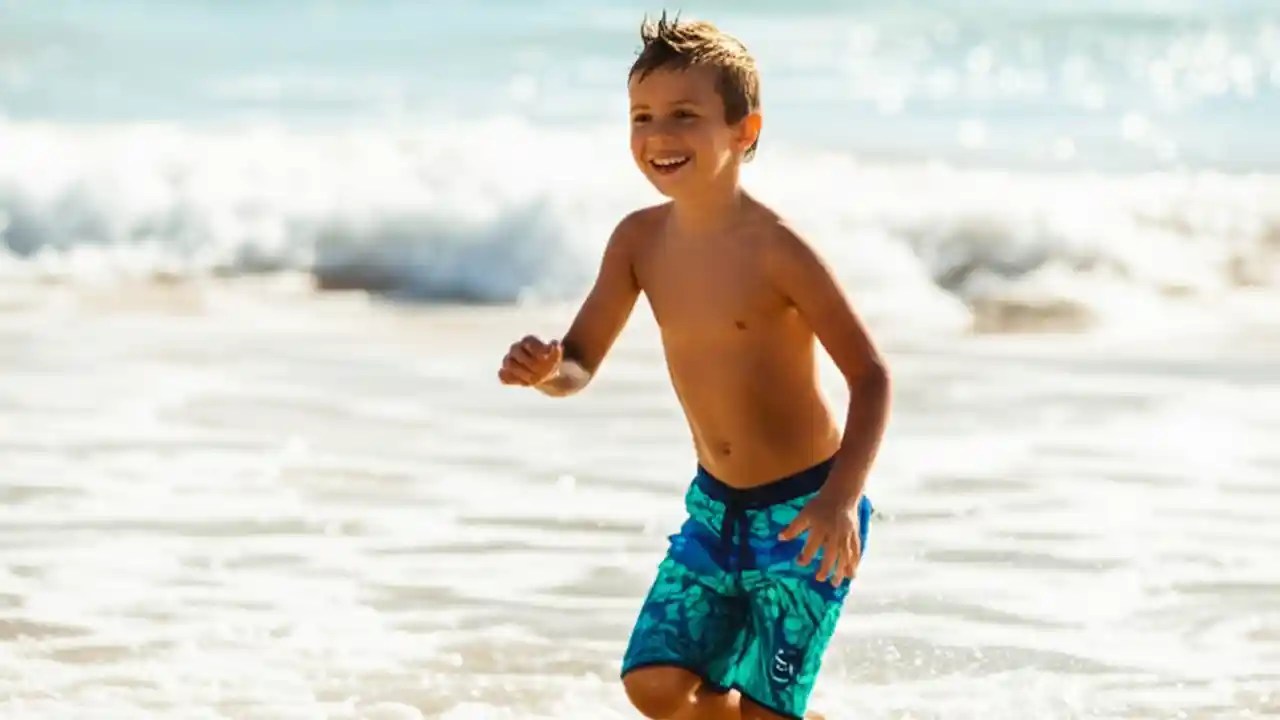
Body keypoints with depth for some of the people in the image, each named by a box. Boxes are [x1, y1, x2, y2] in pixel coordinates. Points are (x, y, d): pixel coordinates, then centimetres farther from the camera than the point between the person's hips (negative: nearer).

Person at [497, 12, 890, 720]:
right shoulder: (640, 239, -4)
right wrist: (542, 369, -24)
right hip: (715, 505, 6)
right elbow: (579, 365, 1)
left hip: (802, 510, -6)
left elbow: (870, 376, -19)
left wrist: (840, 499, -31)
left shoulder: (774, 248, -21)